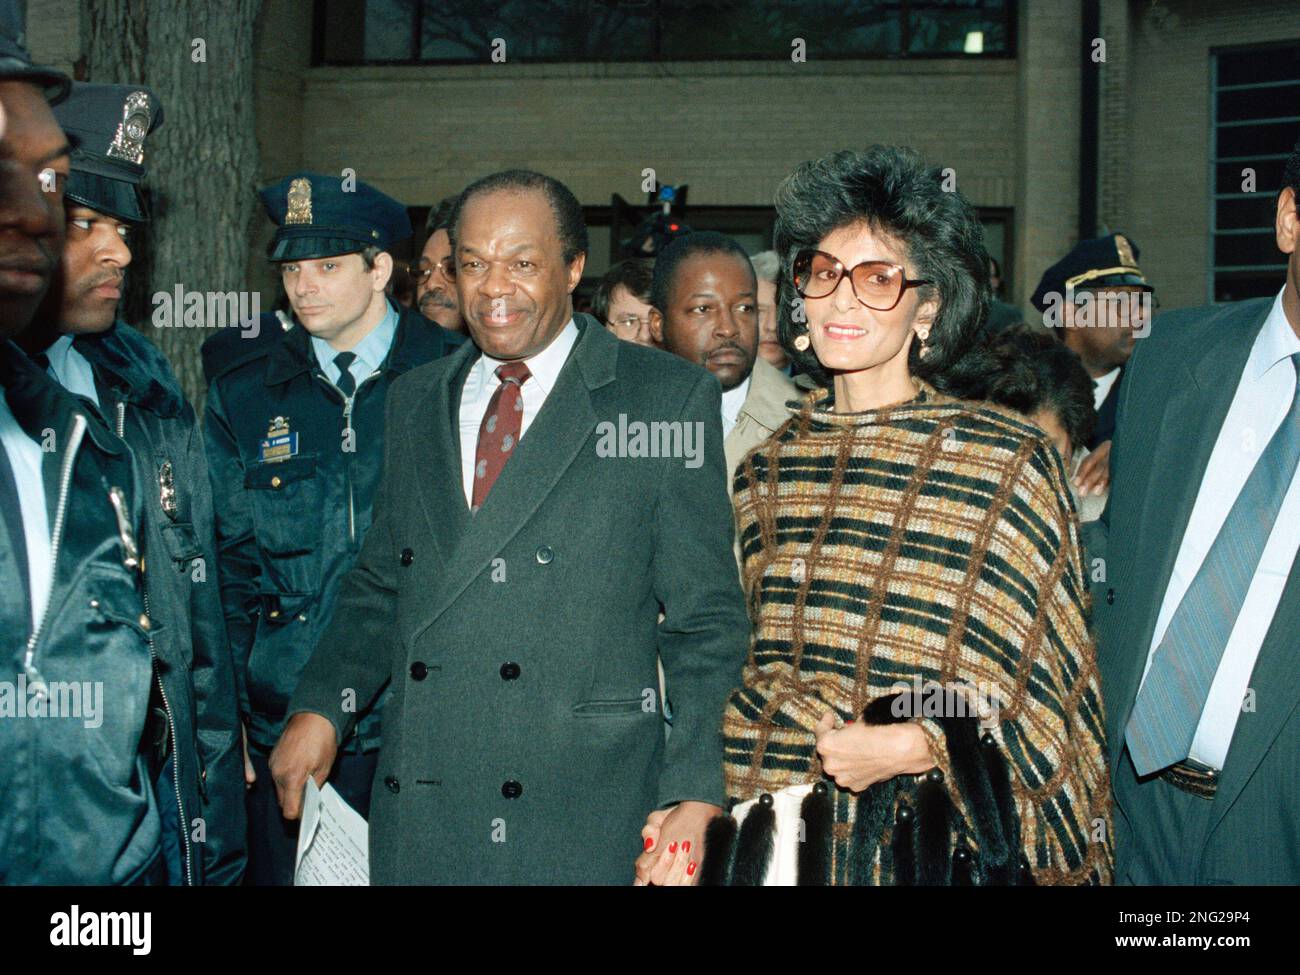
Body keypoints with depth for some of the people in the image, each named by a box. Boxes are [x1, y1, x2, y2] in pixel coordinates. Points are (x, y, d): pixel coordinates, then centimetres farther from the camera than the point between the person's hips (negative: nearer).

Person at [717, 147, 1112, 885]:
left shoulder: (1009, 462, -7)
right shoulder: (768, 469, 5)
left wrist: (914, 746, -16)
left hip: (942, 842, -3)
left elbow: (1041, 682, -3)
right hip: (783, 836, 4)